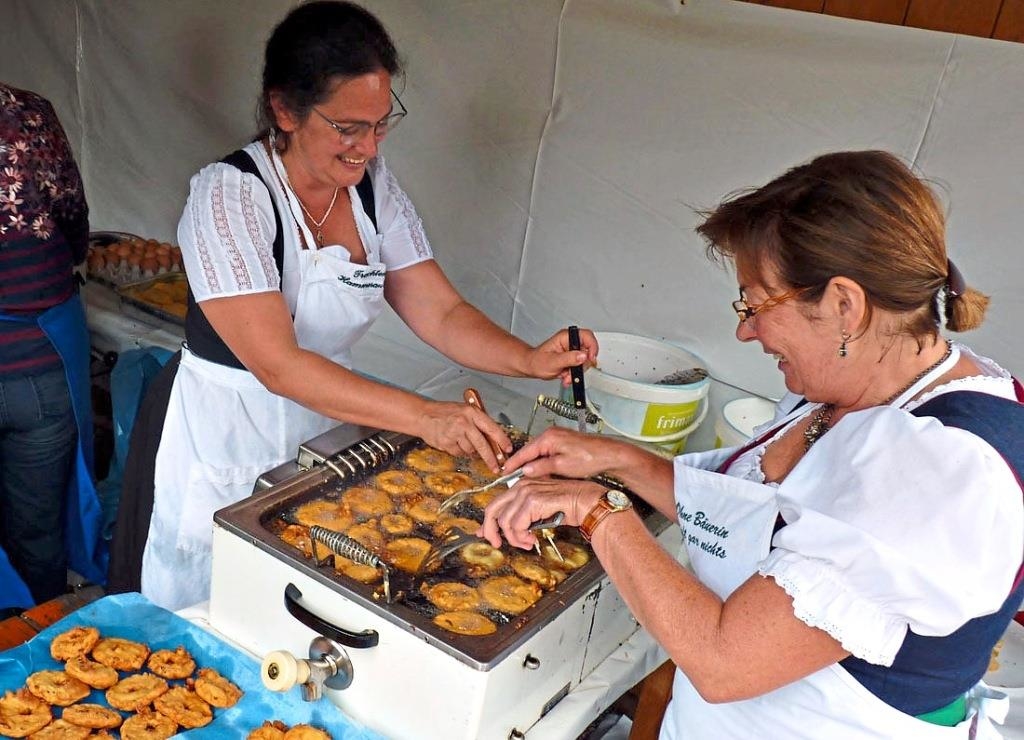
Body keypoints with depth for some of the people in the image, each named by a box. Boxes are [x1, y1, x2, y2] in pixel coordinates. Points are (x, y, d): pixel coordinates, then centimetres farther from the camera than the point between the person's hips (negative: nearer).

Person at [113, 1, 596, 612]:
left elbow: (442, 313, -6)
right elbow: (278, 365, -30)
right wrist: (425, 417, -38)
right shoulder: (228, 195, -22)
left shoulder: (374, 184, -4)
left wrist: (532, 360, -24)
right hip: (230, 448, -5)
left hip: (329, 429, 5)